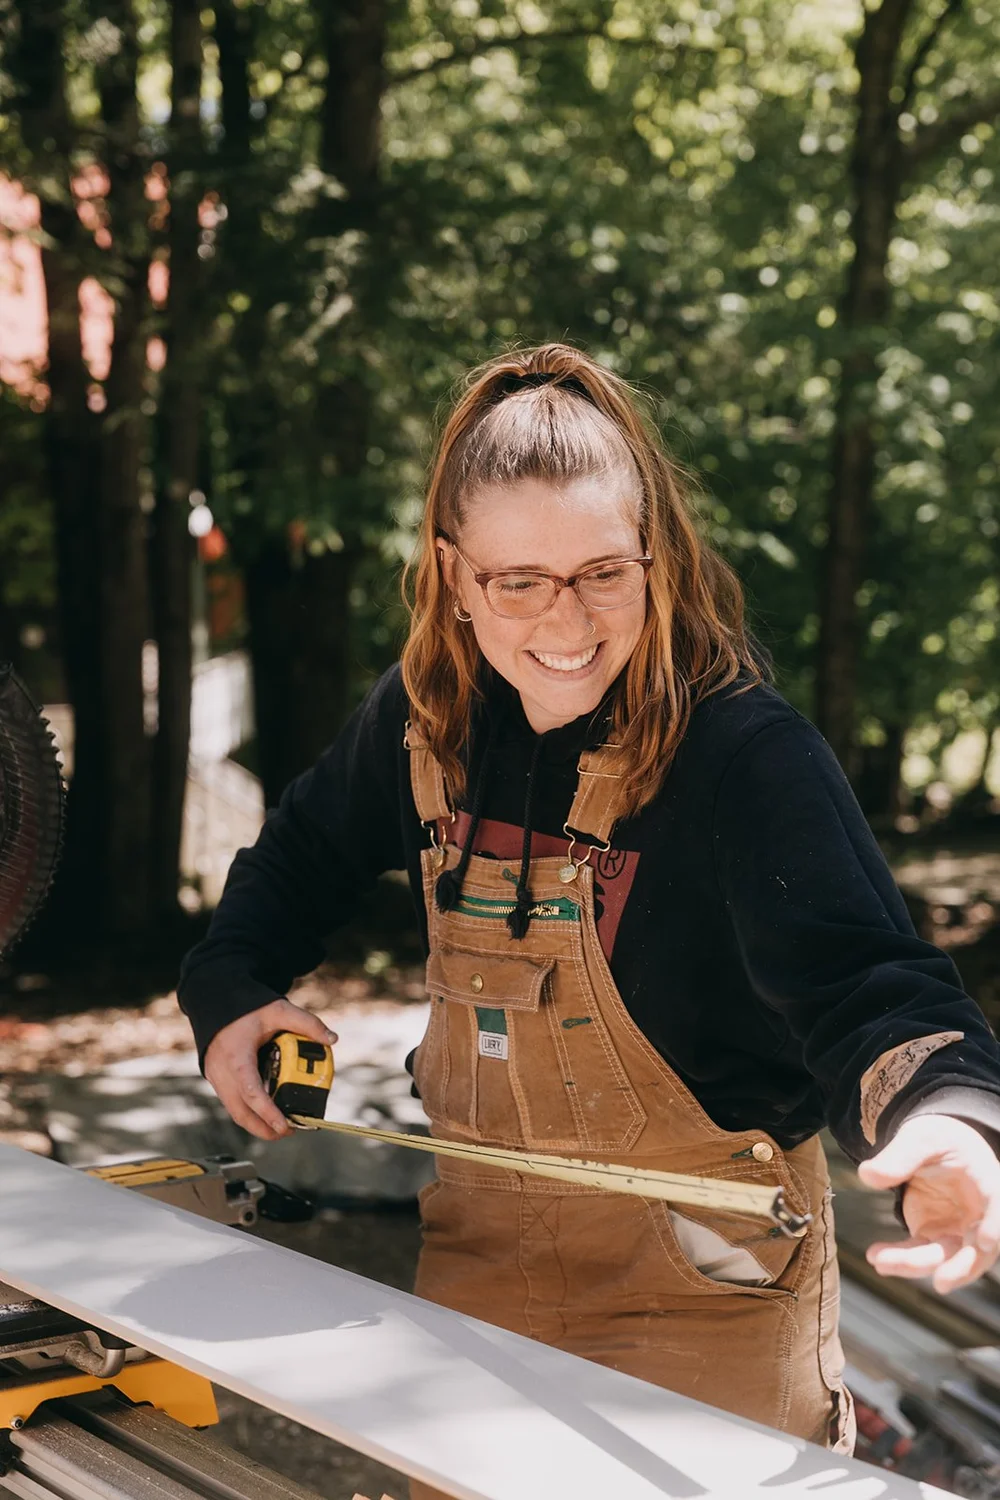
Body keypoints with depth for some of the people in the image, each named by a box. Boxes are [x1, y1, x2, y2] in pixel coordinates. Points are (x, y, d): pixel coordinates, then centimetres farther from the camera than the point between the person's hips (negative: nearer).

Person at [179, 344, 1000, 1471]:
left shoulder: (743, 750, -22)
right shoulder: (424, 721, -3)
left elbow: (855, 978, -31)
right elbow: (306, 853, 16)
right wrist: (231, 989, 3)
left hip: (701, 1269, -5)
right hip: (480, 1247, 6)